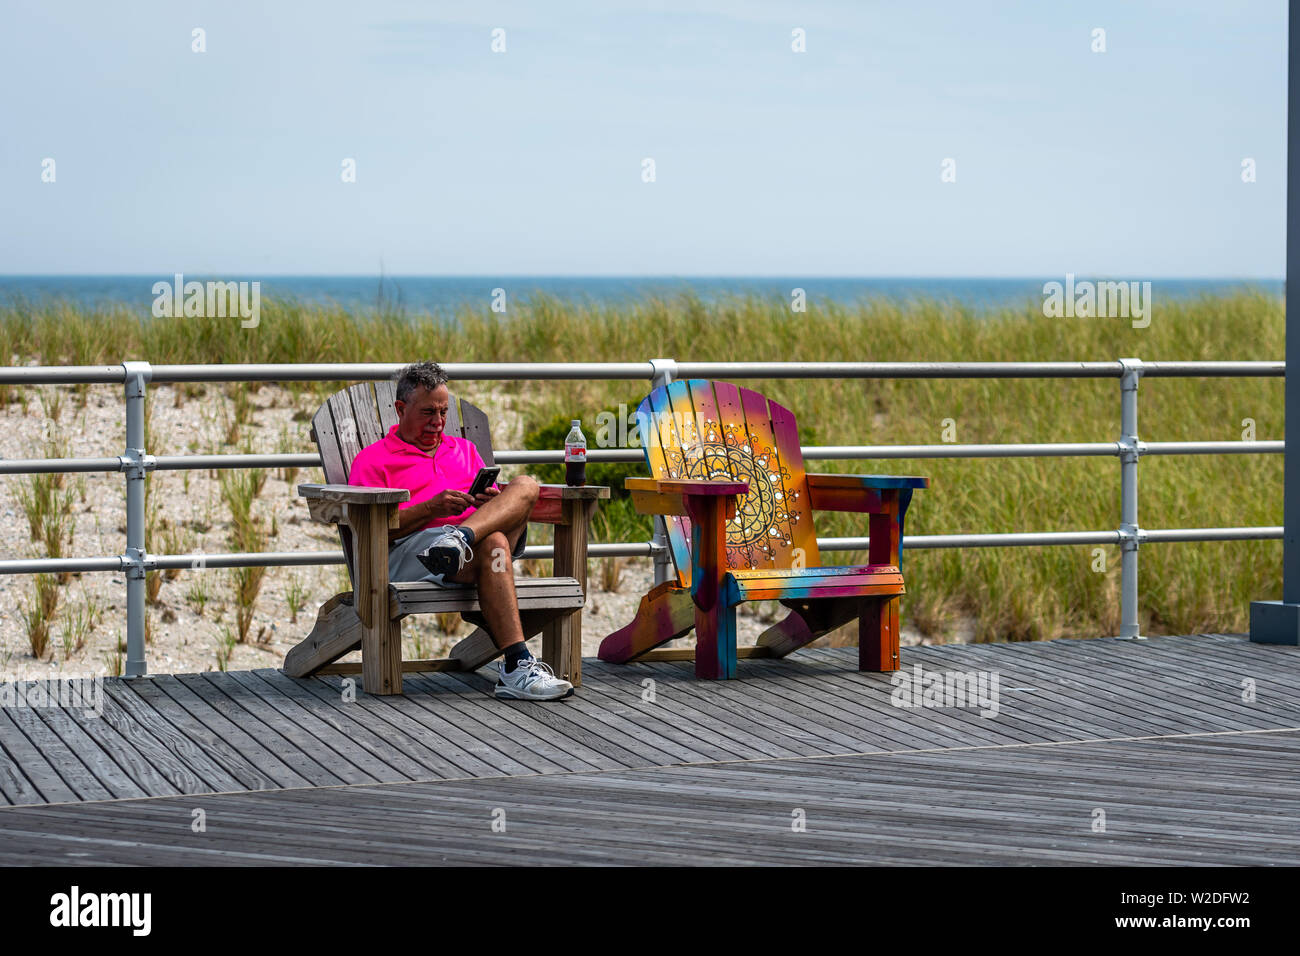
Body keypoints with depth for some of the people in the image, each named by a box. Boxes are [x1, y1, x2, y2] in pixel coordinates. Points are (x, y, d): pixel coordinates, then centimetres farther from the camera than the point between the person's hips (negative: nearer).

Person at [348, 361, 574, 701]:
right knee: (492, 543, -39)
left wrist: (490, 501, 0)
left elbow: (496, 506, 27)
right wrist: (431, 509, -12)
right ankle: (516, 667, -56)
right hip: (409, 552, -5)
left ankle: (461, 539, -52)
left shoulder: (464, 449, 34)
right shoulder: (373, 460, 15)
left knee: (525, 485, -23)